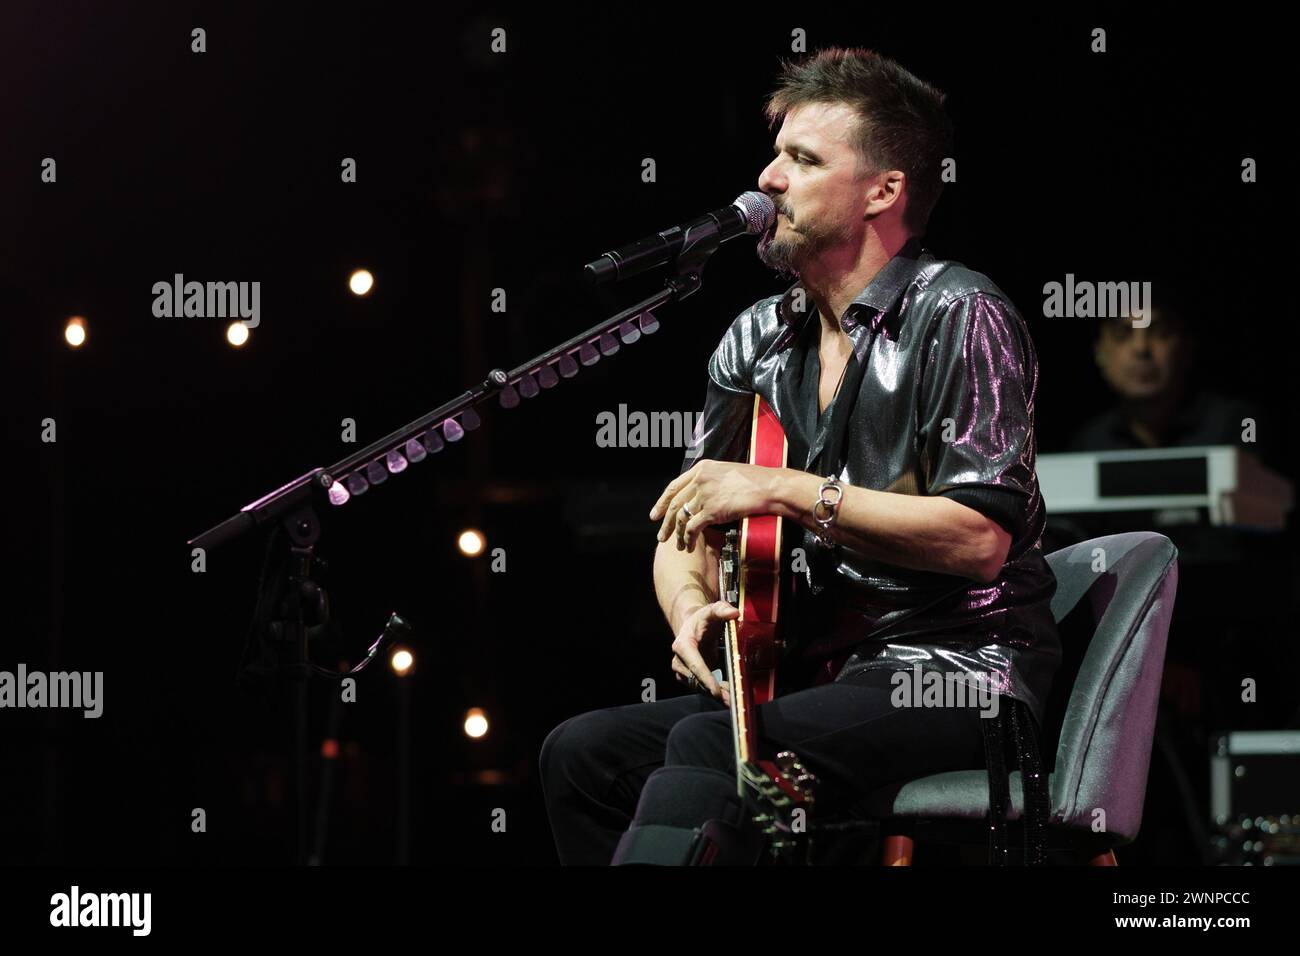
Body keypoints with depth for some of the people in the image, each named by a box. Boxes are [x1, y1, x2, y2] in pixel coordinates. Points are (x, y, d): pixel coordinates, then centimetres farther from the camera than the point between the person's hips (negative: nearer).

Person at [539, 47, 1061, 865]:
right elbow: (685, 530, 18)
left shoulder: (961, 319, -7)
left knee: (706, 748, -30)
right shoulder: (758, 343, 15)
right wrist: (692, 608, -7)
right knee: (581, 752, -11)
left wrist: (786, 491, -17)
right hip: (817, 672, 8)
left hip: (957, 673, -7)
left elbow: (982, 538, -18)